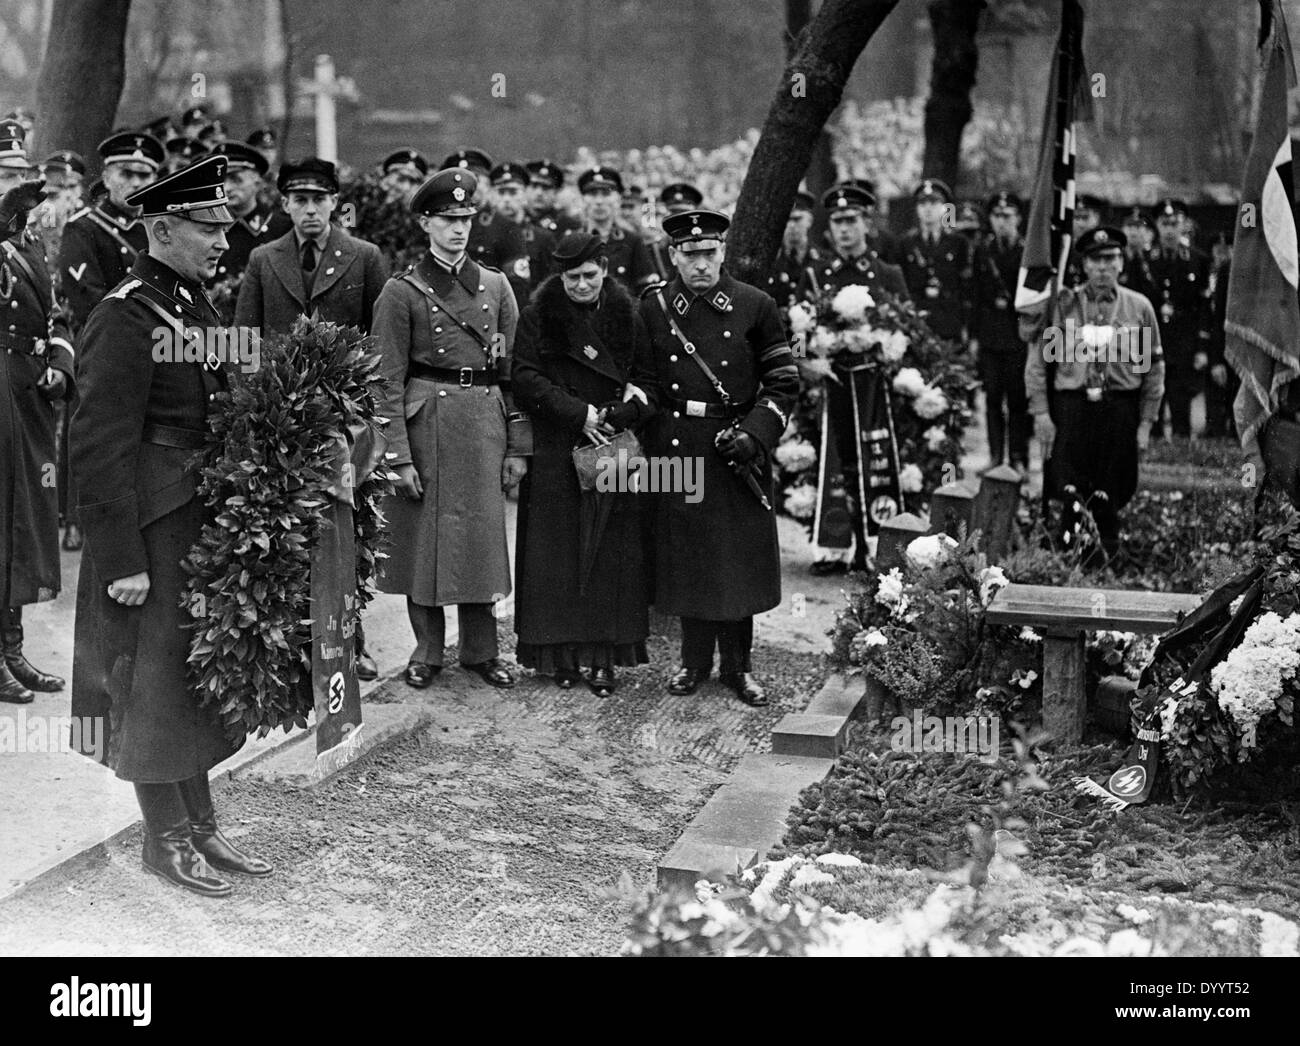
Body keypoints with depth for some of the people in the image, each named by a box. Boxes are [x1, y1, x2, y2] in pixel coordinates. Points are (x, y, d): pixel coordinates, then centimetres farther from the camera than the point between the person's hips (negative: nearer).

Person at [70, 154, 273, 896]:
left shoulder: (196, 303, 10)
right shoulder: (124, 320, -17)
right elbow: (99, 451, -19)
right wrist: (121, 562, -20)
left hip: (205, 523, 9)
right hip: (154, 532, -9)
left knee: (200, 677, 16)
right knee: (153, 679, 4)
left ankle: (201, 825, 28)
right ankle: (166, 838, 17)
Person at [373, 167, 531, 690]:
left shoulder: (496, 285, 8)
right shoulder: (402, 291, -2)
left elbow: (514, 370, 9)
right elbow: (389, 380, -5)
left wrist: (518, 446, 4)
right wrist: (398, 455, -11)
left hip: (485, 422, 3)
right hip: (425, 424, -3)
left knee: (483, 534, 8)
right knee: (424, 536, 4)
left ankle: (481, 650, 21)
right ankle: (427, 651, 18)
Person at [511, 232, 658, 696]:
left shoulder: (627, 316, 7)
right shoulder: (538, 316, 1)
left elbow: (648, 378, 9)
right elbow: (525, 378, -6)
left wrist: (623, 409, -11)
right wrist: (578, 412, -14)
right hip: (555, 452, -1)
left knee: (610, 550, -1)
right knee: (557, 550, -2)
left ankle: (603, 656, 3)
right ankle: (560, 653, 5)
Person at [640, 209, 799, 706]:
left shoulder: (756, 306, -1)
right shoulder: (652, 309, 3)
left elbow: (784, 383, 1)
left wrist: (753, 433, -11)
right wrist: (645, 436, 1)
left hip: (737, 448, -1)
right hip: (676, 450, 1)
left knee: (739, 557, 4)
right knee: (685, 557, 7)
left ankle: (738, 666, 18)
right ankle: (694, 660, 22)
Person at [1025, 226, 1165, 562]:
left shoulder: (1139, 307, 8)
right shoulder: (1063, 304, 4)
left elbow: (1155, 368, 10)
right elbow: (1037, 360, 4)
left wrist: (1146, 422, 4)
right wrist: (1040, 412, -3)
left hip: (1121, 409, 1)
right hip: (1071, 406, -1)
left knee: (1109, 499, 5)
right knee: (1068, 494, -5)